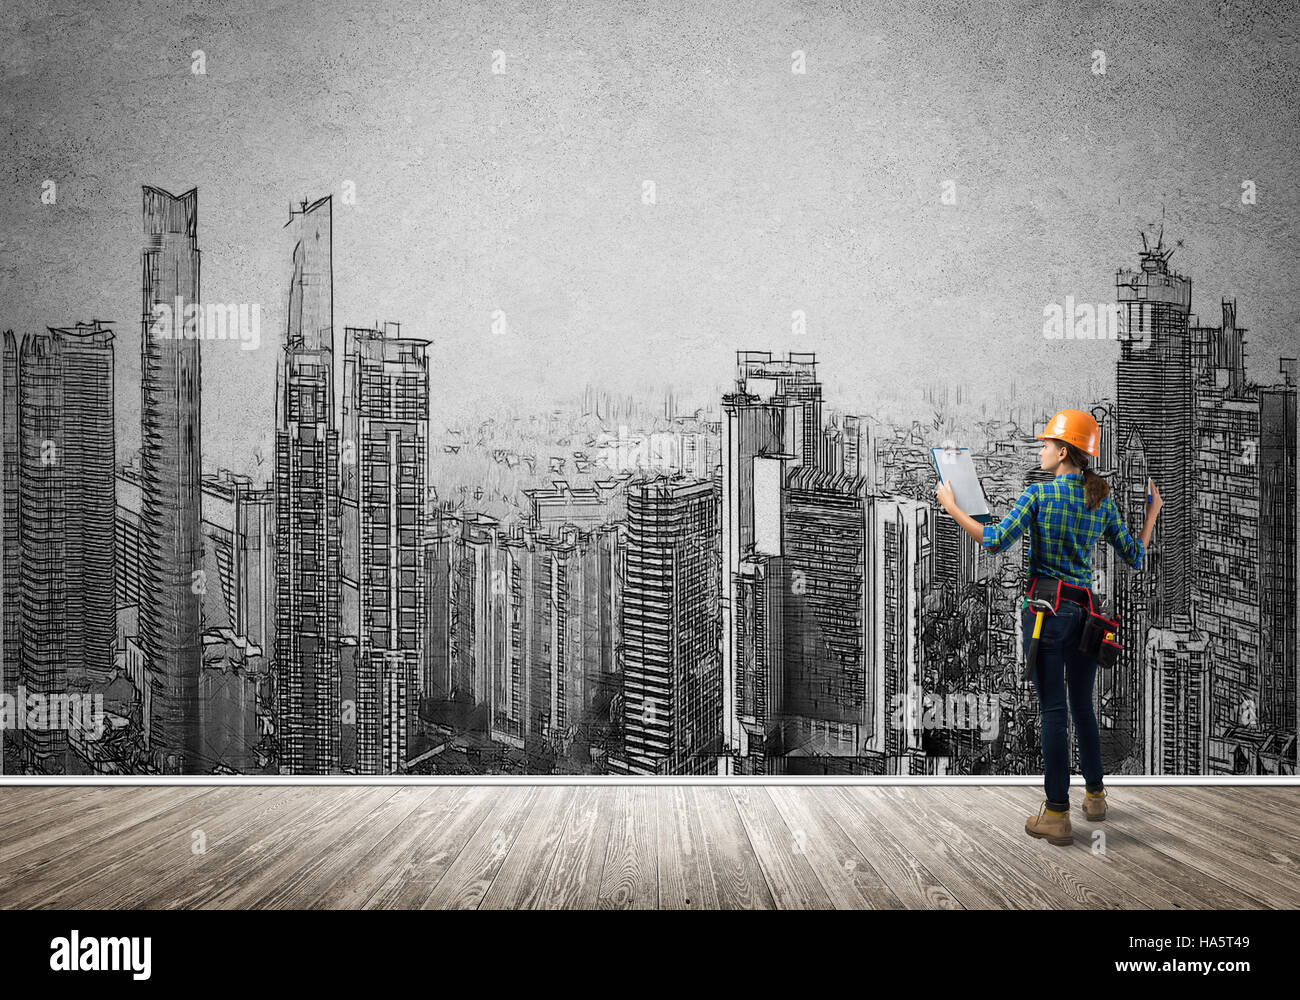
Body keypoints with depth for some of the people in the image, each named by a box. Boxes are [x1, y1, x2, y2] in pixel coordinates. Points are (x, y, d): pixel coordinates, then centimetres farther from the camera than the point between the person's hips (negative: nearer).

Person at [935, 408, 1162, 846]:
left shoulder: (1039, 494, -8)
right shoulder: (1103, 501, 6)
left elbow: (997, 540, -18)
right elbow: (1135, 557, 10)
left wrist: (951, 507, -8)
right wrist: (1152, 513, 24)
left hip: (1046, 608, -5)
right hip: (1085, 609, 5)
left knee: (1053, 709, -3)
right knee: (1083, 705, 18)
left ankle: (1057, 815, 0)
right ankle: (1095, 795, 30)